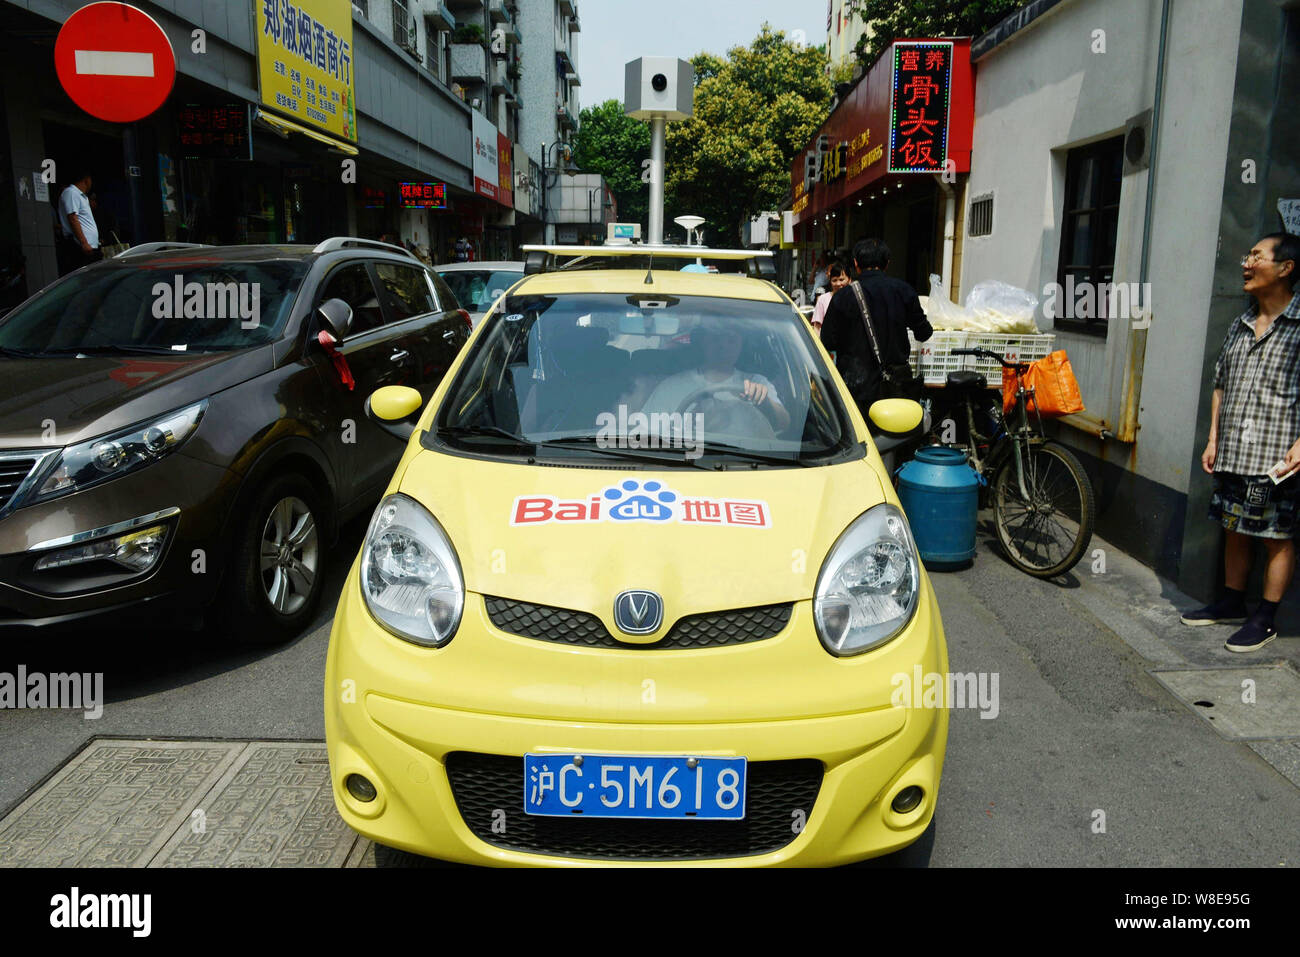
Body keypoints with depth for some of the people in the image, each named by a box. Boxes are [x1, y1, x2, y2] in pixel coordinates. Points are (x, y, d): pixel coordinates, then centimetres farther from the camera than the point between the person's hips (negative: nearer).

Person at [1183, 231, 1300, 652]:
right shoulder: (1239, 325, 12)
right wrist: (1213, 440, 13)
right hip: (1233, 453, 7)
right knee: (1234, 531, 16)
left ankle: (1265, 618, 14)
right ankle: (1231, 602, 30)